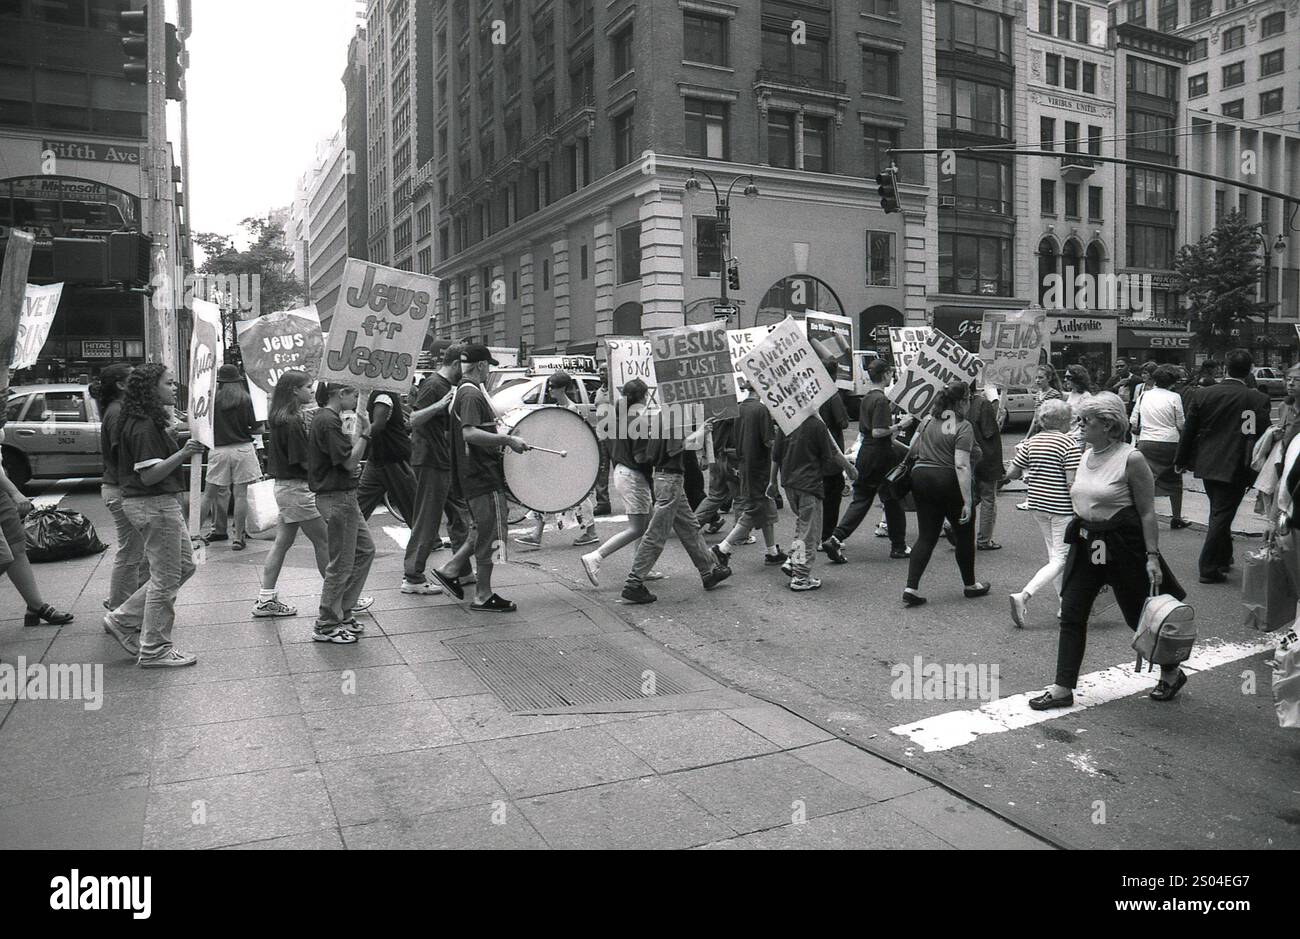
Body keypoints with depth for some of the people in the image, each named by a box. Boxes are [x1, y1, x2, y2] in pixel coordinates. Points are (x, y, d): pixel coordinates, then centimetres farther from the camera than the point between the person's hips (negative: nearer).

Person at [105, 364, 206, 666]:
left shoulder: (152, 421, 12)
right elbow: (148, 475, -24)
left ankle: (123, 619, 23)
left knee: (184, 565, 18)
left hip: (164, 503, 11)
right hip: (154, 505, -11)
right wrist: (182, 454, -30)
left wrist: (173, 434, 14)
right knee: (166, 579, -1)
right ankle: (155, 650, 11)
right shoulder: (144, 426, -19)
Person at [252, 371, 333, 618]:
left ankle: (266, 600, 18)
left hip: (285, 486, 10)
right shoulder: (292, 422, -19)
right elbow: (307, 461, -20)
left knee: (282, 542, 13)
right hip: (297, 488, -10)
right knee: (324, 541, 0)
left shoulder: (281, 419, 10)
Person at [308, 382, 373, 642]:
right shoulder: (327, 422, -18)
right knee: (341, 563, -1)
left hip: (343, 496, 11)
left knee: (365, 549, 17)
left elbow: (347, 452, 11)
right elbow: (350, 462, -19)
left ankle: (343, 613, 25)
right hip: (337, 498, -11)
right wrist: (365, 433, -13)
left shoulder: (326, 418, 13)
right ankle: (325, 626, 12)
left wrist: (359, 430, 3)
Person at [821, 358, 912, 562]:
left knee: (860, 499, 8)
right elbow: (878, 432, -23)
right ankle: (898, 547, 18)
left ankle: (835, 538, -5)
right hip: (881, 456, -8)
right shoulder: (881, 400, -16)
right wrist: (900, 425, -14)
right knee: (892, 501, 7)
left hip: (865, 453, 8)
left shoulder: (866, 399, 11)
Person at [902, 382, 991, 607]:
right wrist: (967, 501, -22)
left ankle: (911, 588, -3)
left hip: (921, 477, 6)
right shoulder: (963, 427, -13)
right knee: (964, 534, 14)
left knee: (926, 536, 8)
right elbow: (961, 465, -21)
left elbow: (913, 449, 17)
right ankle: (970, 585, 30)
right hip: (949, 483, -6)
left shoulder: (929, 420, 7)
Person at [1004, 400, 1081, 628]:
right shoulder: (1069, 444, -14)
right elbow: (1073, 483, -19)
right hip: (1062, 508, -7)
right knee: (1060, 559, -3)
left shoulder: (1032, 442, 4)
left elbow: (1011, 474, 4)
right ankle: (1024, 596, -18)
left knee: (1054, 554, 18)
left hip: (1037, 504, 7)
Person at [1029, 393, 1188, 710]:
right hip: (1086, 543, 7)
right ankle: (1063, 689, 6)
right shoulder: (1086, 455, 6)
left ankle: (1172, 673, 35)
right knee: (1071, 614, 1)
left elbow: (1147, 513, -14)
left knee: (1139, 615, 9)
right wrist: (1077, 535, 18)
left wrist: (1152, 557, -18)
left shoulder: (1131, 459, -15)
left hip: (1123, 546, -6)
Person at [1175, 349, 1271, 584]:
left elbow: (1189, 431, 2)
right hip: (1236, 468, -4)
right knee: (1222, 516, 2)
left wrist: (1181, 461, 12)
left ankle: (1223, 559, 34)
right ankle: (1209, 569, 3)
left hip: (1207, 465, 4)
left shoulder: (1203, 394, -4)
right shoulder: (1259, 400, -11)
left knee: (1218, 513, 21)